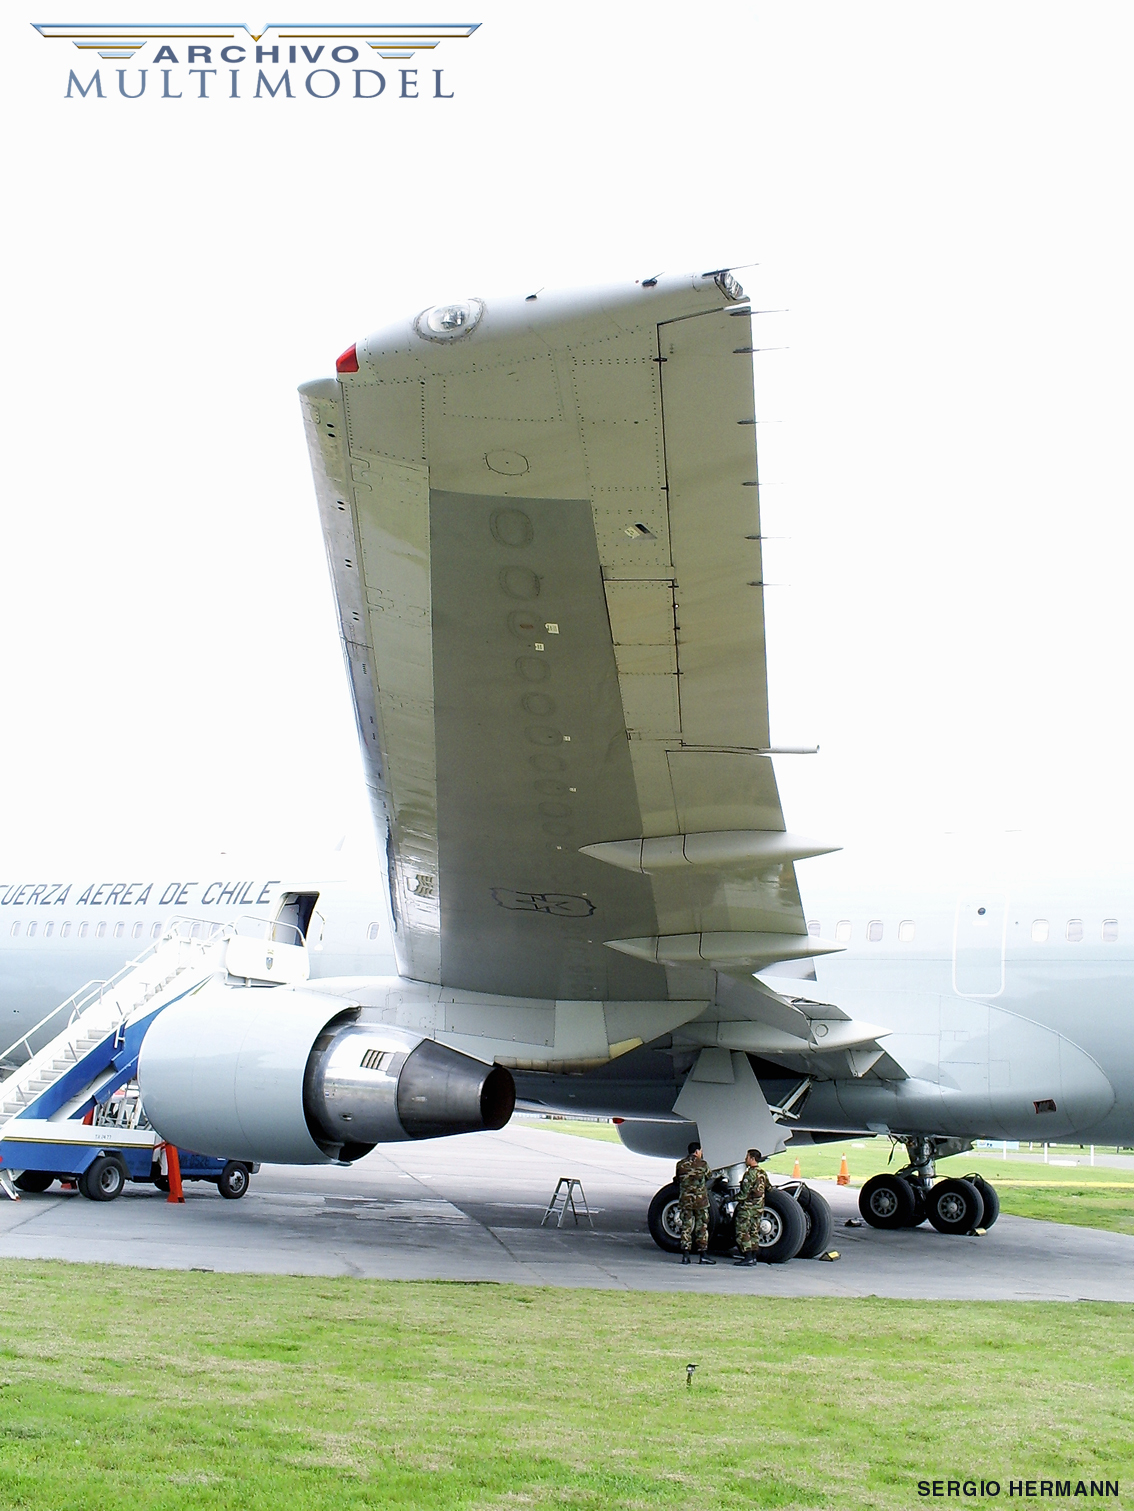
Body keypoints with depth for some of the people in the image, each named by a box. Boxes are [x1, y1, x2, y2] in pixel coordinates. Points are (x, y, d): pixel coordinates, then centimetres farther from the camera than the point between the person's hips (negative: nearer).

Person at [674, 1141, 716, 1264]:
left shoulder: (680, 1164, 3)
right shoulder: (702, 1164, -4)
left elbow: (678, 1181, 9)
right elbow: (709, 1177, 10)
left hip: (685, 1200, 2)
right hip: (700, 1200, -2)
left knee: (686, 1227, 5)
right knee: (702, 1227, 5)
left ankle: (686, 1255, 2)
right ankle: (702, 1255, 5)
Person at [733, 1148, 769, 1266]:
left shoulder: (750, 1173, -16)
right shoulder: (763, 1173, 9)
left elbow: (745, 1193, -19)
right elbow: (768, 1187, 22)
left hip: (748, 1207, -9)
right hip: (759, 1207, 9)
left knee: (743, 1232, -5)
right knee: (754, 1232, 13)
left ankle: (748, 1257, -10)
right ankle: (754, 1257, 12)